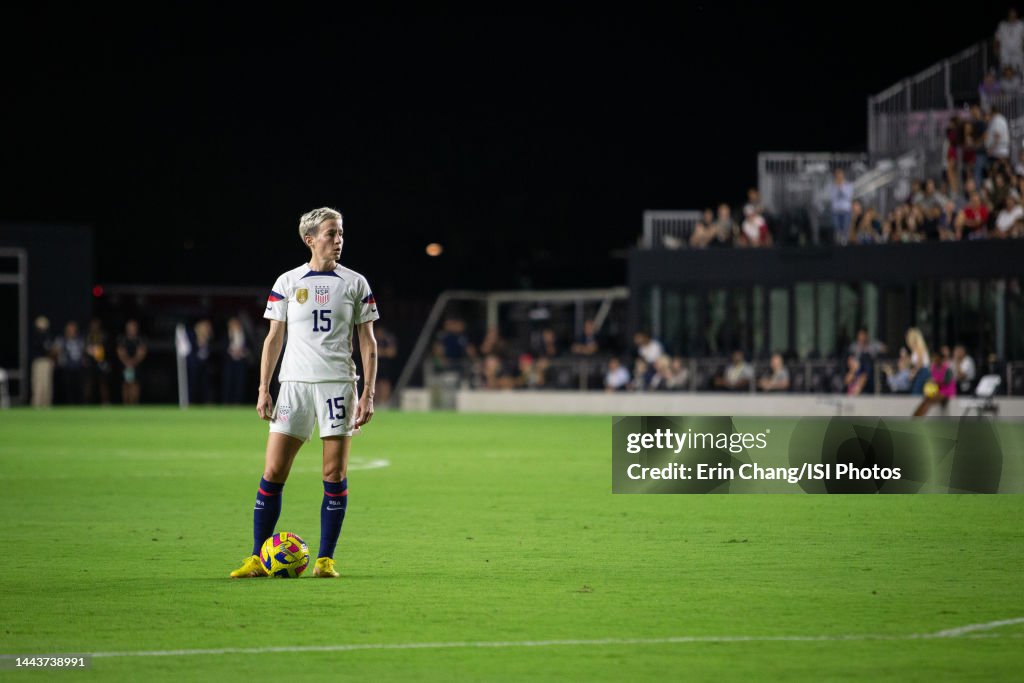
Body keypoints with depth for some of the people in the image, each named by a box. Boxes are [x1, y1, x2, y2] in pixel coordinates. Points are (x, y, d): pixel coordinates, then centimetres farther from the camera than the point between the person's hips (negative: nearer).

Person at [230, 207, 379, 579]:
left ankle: (325, 560, 6)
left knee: (335, 476, -2)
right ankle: (258, 559, 2)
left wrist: (368, 393, -2)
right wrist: (263, 390, 2)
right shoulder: (287, 282, 6)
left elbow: (367, 342, 6)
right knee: (273, 473, -4)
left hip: (338, 383, 0)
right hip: (295, 382, 0)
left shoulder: (355, 283, 5)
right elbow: (274, 338, 9)